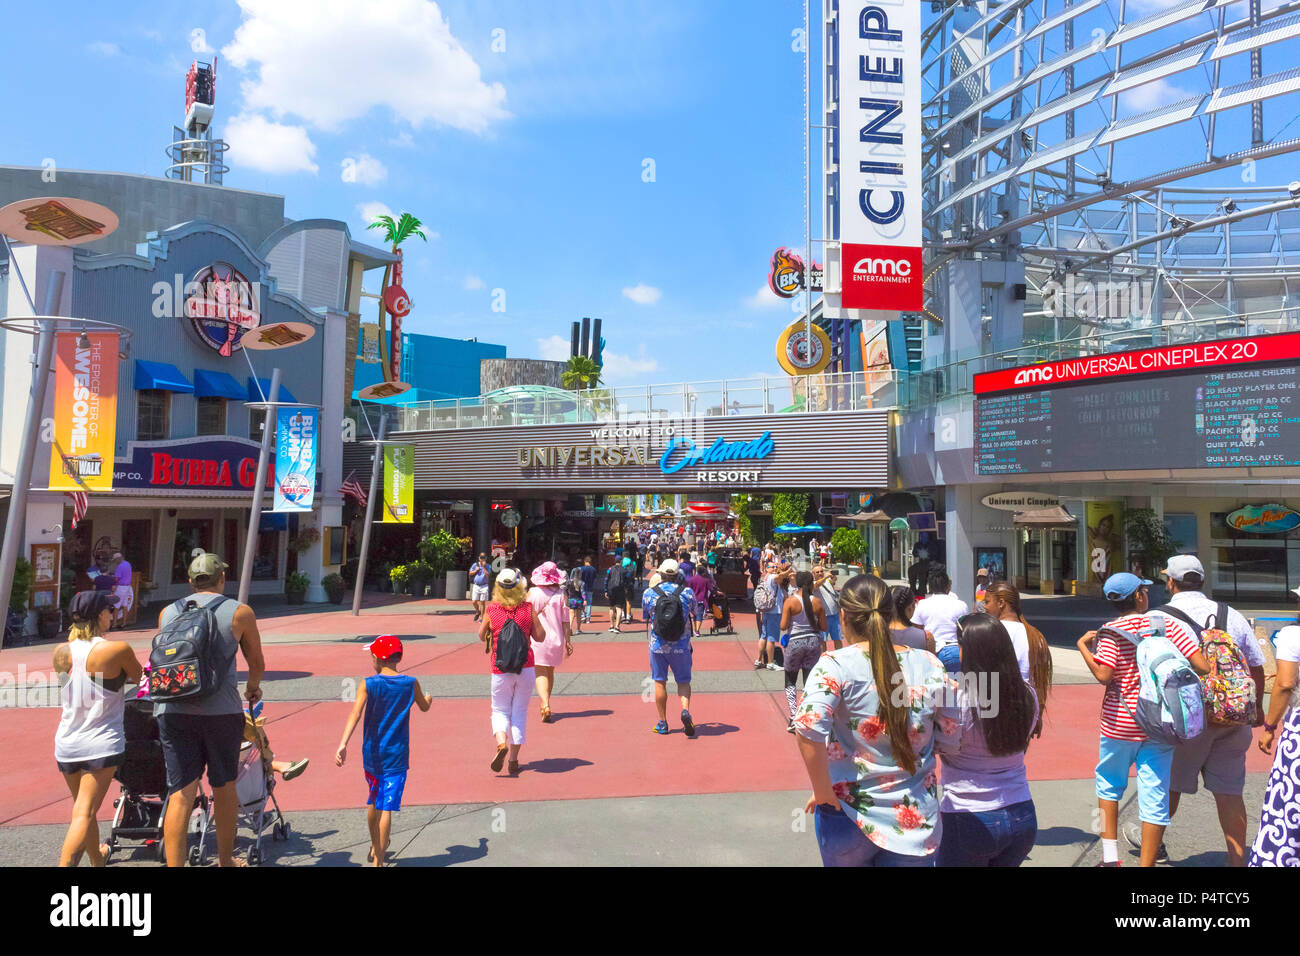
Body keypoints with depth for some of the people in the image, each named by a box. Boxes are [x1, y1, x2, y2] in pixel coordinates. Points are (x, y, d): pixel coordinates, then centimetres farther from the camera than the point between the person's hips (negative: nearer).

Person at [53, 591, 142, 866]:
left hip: (66, 744, 6)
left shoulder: (61, 652, -1)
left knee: (84, 809, 22)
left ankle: (97, 858, 42)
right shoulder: (117, 649, -15)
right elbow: (138, 678, 4)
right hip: (102, 744, -6)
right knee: (84, 815, -6)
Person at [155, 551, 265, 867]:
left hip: (172, 709, 2)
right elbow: (257, 664, 14)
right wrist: (253, 687, 36)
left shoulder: (167, 613, 11)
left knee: (181, 793, 4)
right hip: (221, 710, -2)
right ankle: (225, 860, 29)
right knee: (224, 787, 14)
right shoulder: (240, 613, 3)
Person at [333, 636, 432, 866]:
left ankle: (375, 850, 39)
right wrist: (429, 698, 38)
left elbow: (355, 713, -19)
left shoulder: (368, 684, -6)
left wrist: (343, 744, -26)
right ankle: (378, 860, -1)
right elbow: (424, 707, 15)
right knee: (386, 808, -1)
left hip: (371, 754, 2)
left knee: (373, 802, 21)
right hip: (396, 756, -2)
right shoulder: (411, 684, -2)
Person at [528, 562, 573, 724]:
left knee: (540, 673, -2)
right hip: (556, 638, 2)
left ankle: (545, 705, -21)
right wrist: (568, 640, 4)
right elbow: (565, 619, -3)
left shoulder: (532, 592, -5)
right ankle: (545, 704, 31)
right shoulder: (560, 594, -4)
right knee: (550, 672, 19)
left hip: (537, 638, -2)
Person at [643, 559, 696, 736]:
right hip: (681, 646, 0)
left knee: (660, 682, 11)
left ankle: (662, 723, 17)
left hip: (658, 645, 0)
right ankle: (685, 710, -13)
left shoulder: (649, 593, -5)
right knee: (683, 681, 12)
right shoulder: (687, 592, -5)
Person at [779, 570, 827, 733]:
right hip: (813, 642, 2)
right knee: (810, 681, 11)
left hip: (795, 642, -2)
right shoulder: (817, 602, -4)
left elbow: (783, 626, -11)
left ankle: (793, 717, -1)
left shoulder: (790, 601, -11)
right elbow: (823, 627, 0)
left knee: (790, 681, 12)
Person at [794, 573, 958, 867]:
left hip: (847, 815, -1)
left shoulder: (835, 665, -13)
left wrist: (822, 791, -15)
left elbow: (808, 725, -28)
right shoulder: (929, 665, -3)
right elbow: (950, 735, 2)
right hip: (916, 820, 2)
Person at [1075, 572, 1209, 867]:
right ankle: (1147, 862, 8)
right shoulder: (1166, 623, -2)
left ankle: (1110, 856, 16)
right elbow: (1202, 666, -7)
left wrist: (1083, 646, -6)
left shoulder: (1112, 630, -9)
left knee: (1109, 785, 19)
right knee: (1155, 797, 6)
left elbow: (1103, 675, -19)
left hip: (1120, 724, -1)